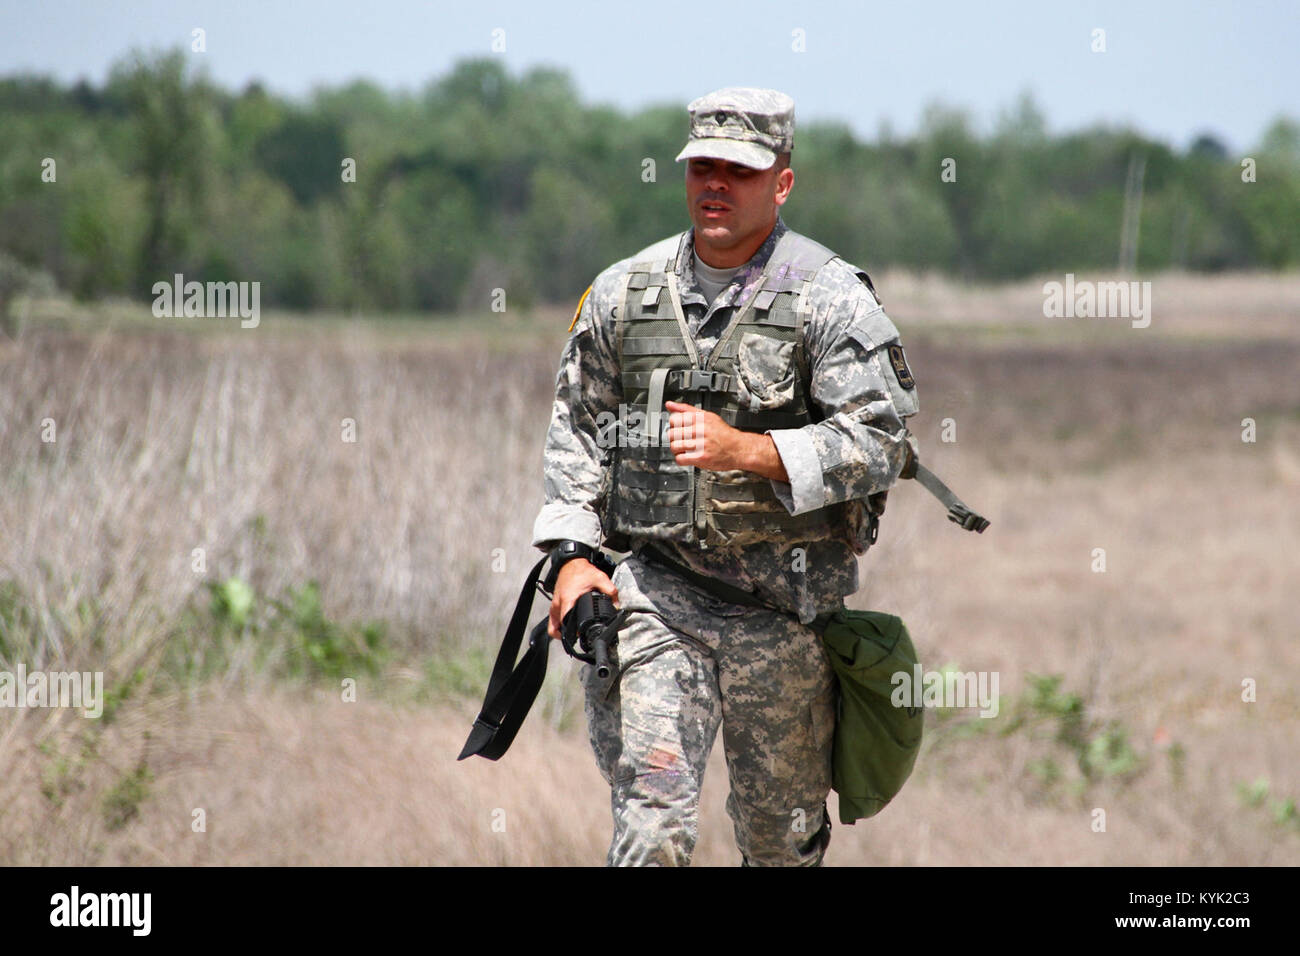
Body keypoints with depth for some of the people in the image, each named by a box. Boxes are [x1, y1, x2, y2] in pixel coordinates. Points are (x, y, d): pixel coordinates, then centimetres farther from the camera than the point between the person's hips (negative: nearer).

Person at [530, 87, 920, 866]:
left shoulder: (832, 298, -6)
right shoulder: (625, 293, 6)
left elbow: (880, 442, -13)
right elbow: (576, 426, 14)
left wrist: (745, 450, -25)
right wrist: (573, 552, 1)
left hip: (785, 607, -1)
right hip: (658, 588, 1)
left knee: (784, 833, 11)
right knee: (652, 814, -11)